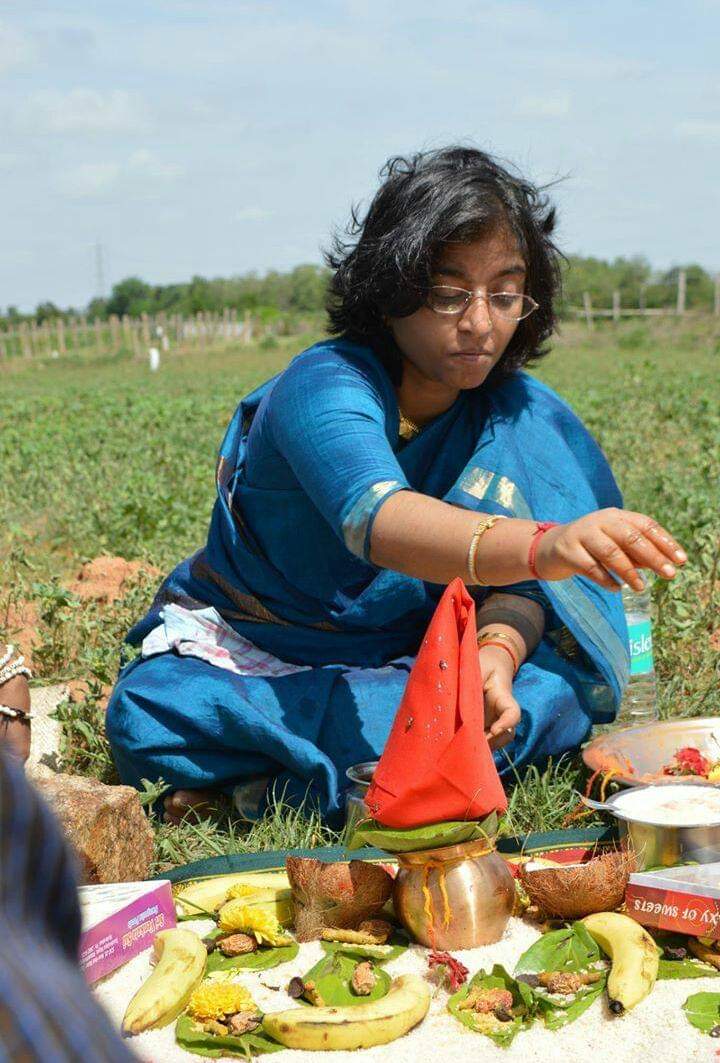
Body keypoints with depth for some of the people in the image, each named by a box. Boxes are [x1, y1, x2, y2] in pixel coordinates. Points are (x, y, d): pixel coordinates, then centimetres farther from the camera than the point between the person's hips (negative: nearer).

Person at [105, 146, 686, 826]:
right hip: (241, 651, -4)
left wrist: (495, 655, -37)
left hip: (401, 659, 4)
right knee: (150, 717, -34)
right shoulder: (323, 388, -26)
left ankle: (277, 782, -17)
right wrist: (544, 545, -64)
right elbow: (378, 519, -47)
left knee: (544, 693, -25)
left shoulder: (516, 415, -7)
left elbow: (516, 580, -13)